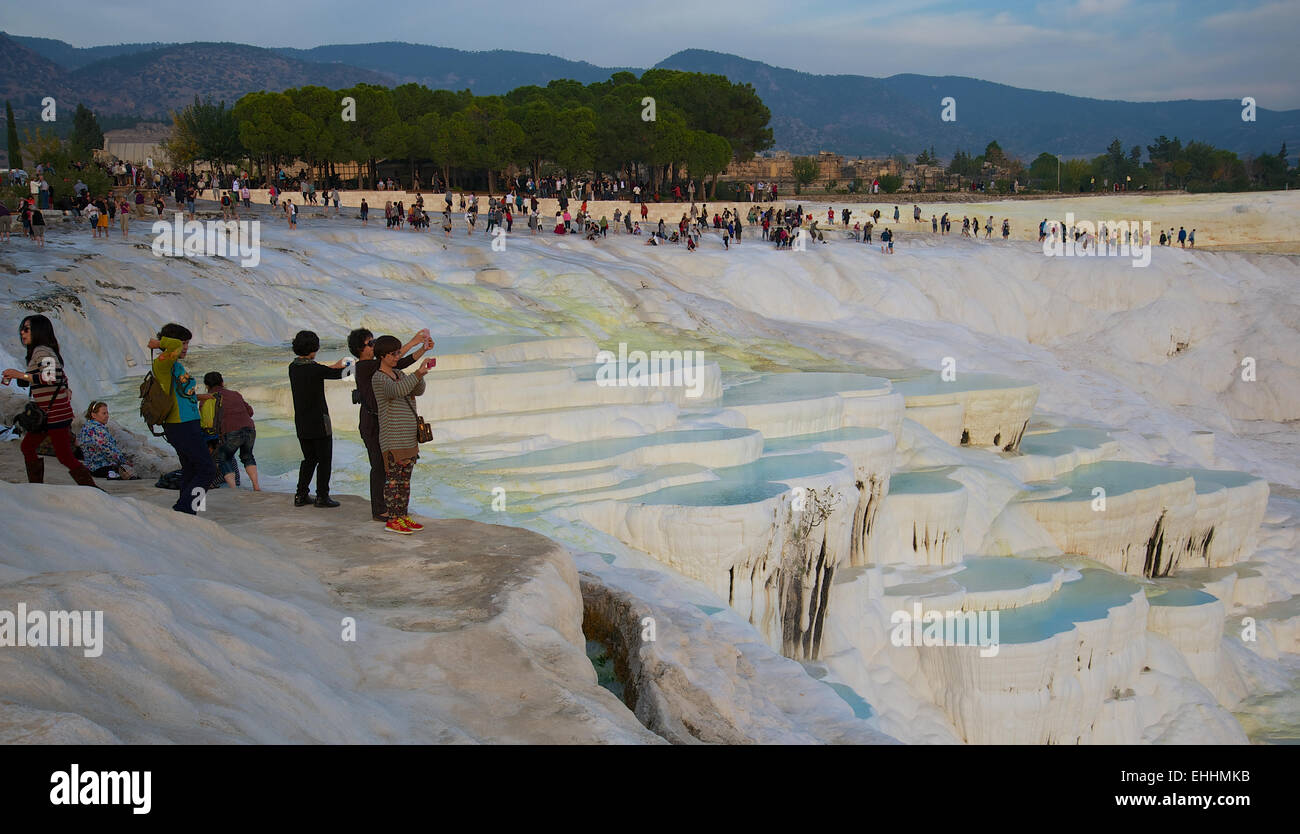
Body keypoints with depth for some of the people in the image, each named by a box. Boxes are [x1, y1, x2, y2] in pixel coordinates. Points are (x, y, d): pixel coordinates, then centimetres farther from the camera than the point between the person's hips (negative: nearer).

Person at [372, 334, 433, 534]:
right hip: (392, 439, -8)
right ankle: (392, 520, -2)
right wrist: (417, 374, -34)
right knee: (393, 477, -6)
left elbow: (417, 391, 12)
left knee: (405, 477, 10)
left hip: (409, 437, 8)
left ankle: (403, 516, 16)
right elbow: (397, 390, -28)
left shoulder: (398, 374, 17)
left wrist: (420, 375, -8)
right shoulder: (378, 378, -9)